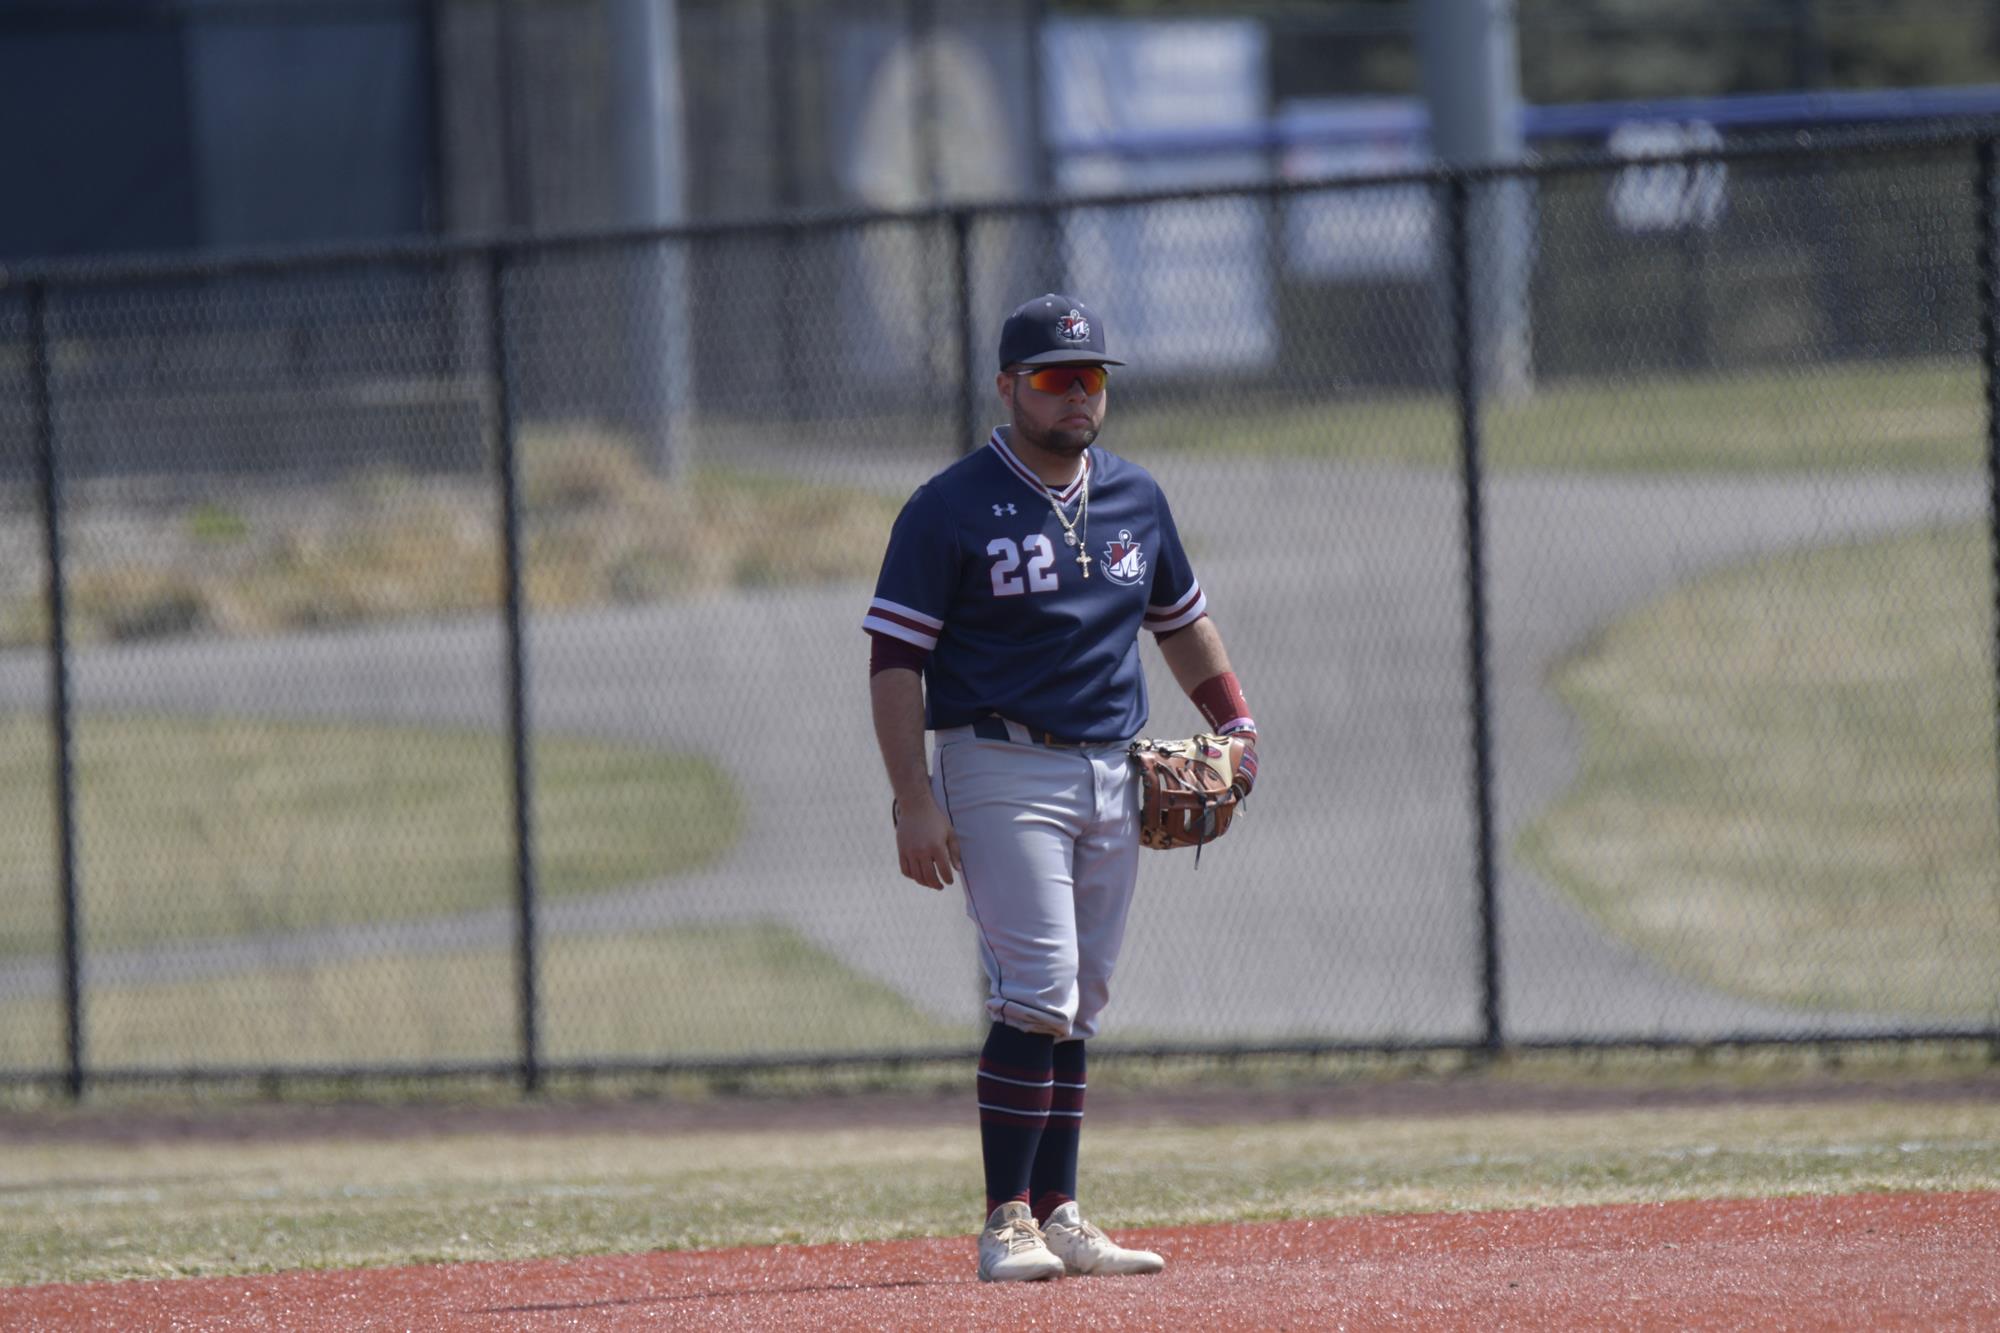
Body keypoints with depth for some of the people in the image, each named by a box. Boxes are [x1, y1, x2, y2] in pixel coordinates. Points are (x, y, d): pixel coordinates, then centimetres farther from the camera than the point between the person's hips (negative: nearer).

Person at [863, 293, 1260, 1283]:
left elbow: (1181, 619, 26)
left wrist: (1232, 721, 12)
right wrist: (915, 801, -15)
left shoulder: (1135, 500, 12)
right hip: (1001, 769, -6)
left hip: (1113, 779, 6)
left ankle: (1059, 1219, 12)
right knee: (1038, 991, -16)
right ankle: (1008, 1225, -13)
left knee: (1077, 1007, 7)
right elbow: (894, 659, -8)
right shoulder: (950, 510, -7)